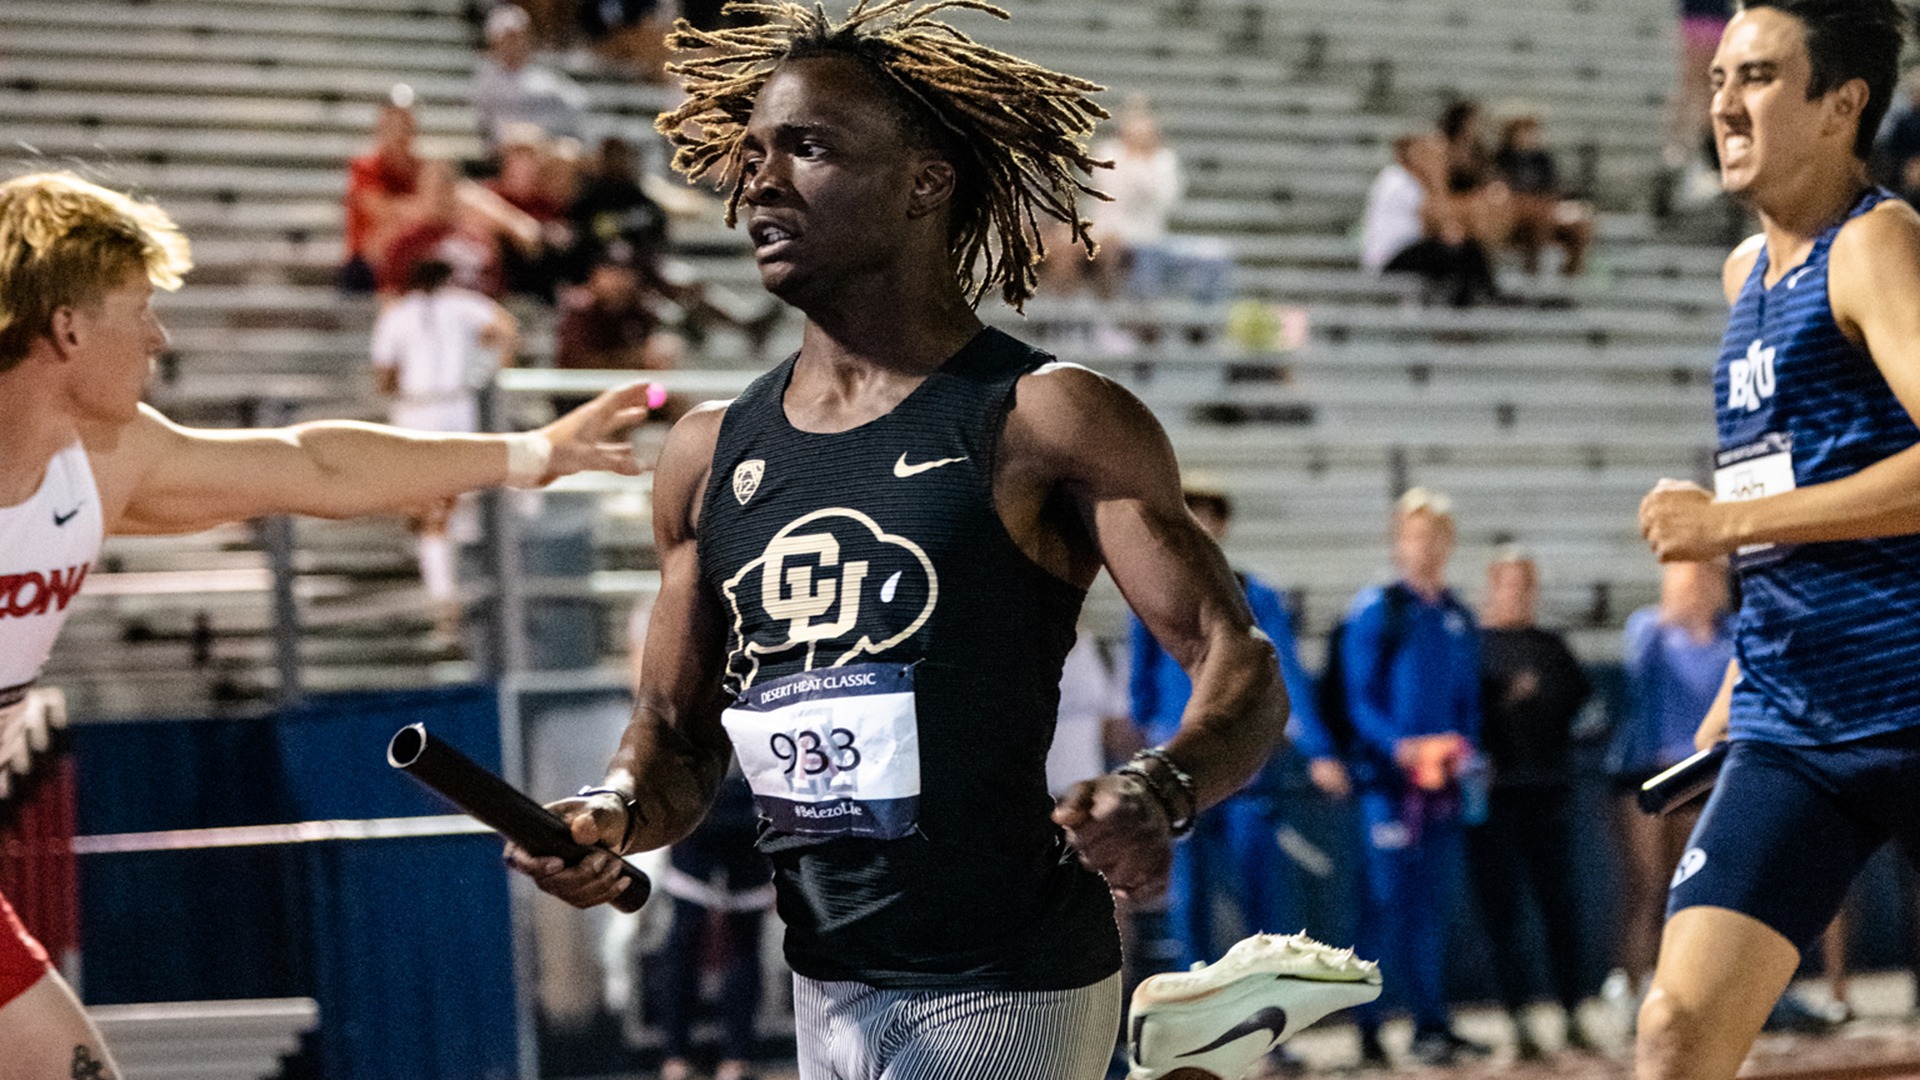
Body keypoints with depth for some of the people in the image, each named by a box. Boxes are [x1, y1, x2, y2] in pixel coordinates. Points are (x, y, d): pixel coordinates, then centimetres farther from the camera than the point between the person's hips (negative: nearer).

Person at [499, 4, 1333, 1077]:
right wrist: (615, 815, -6)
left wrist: (1158, 794, -32)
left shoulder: (1045, 422, -7)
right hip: (825, 982, 6)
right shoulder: (712, 453, 9)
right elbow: (677, 734, 16)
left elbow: (1243, 668, -12)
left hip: (1004, 988, -6)